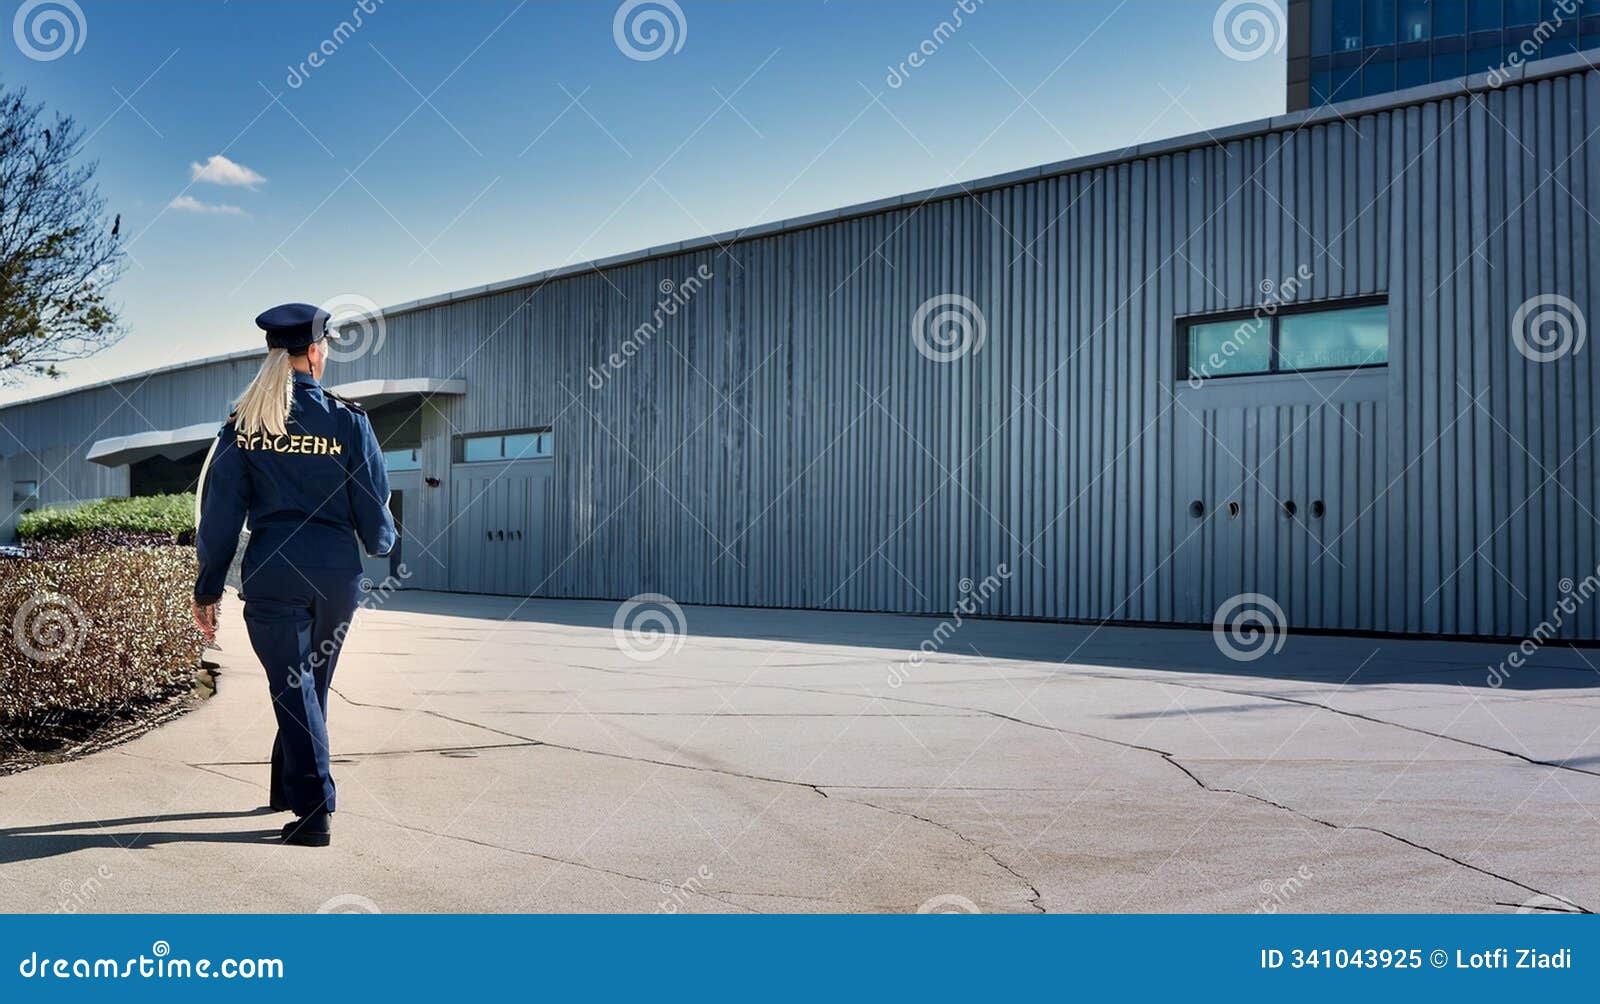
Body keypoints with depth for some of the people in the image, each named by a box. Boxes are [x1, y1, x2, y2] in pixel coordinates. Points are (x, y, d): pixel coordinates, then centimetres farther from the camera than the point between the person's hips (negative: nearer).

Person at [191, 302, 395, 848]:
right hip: (337, 572, 1)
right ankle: (288, 788, 34)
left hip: (272, 572, -1)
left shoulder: (244, 422, 0)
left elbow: (220, 511, 1)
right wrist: (380, 542, 22)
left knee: (291, 686, 2)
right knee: (312, 682, 18)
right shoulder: (347, 419, -2)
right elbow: (373, 503, 0)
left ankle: (313, 810, -3)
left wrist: (208, 588, 7)